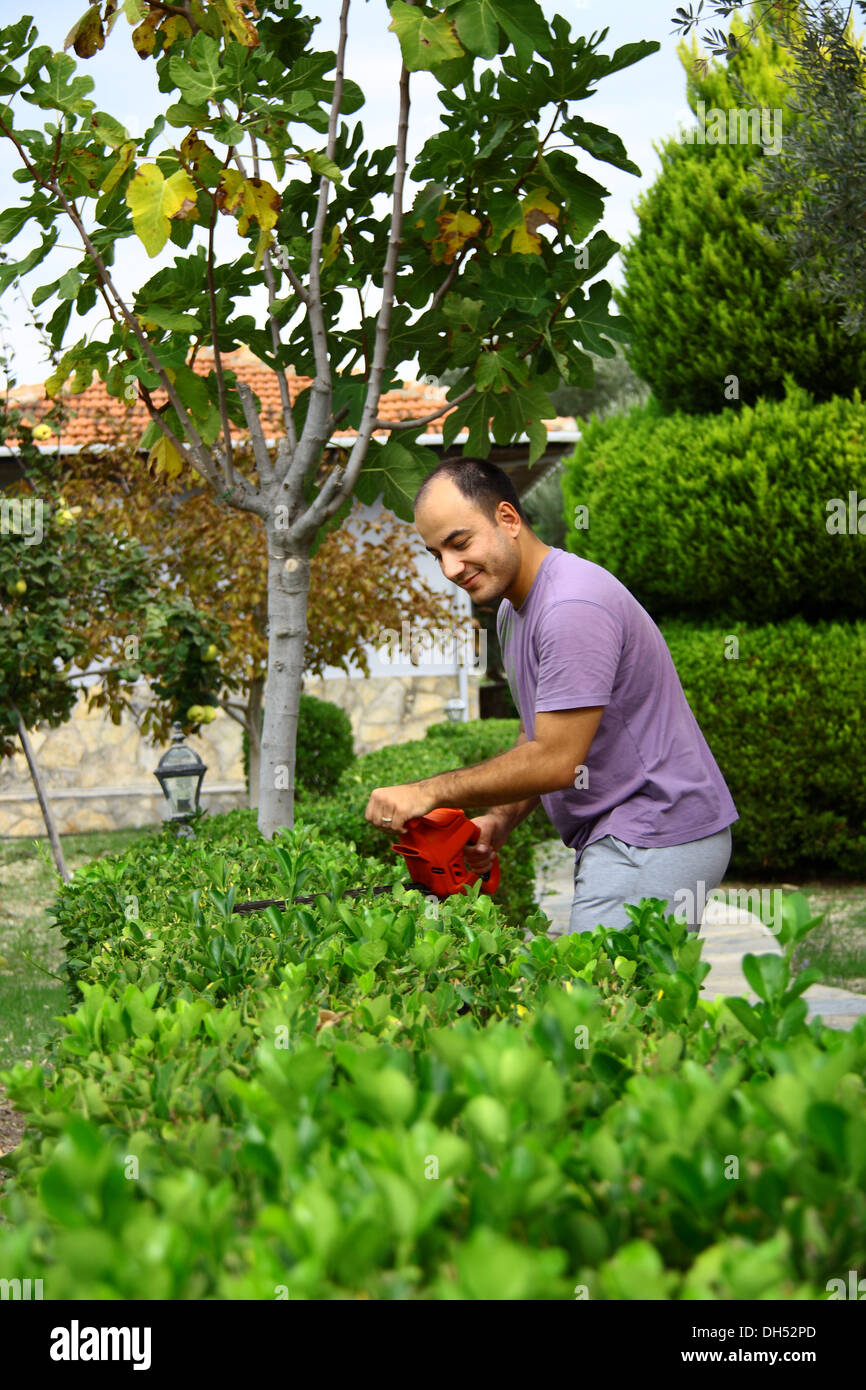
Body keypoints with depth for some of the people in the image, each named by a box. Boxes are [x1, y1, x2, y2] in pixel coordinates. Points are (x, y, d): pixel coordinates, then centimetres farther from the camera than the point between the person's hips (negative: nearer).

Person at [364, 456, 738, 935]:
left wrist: (429, 793, -15)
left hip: (655, 845, -10)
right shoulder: (514, 611, 14)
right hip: (619, 841, 10)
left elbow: (556, 761, -22)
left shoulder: (572, 607, -20)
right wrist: (498, 821, 4)